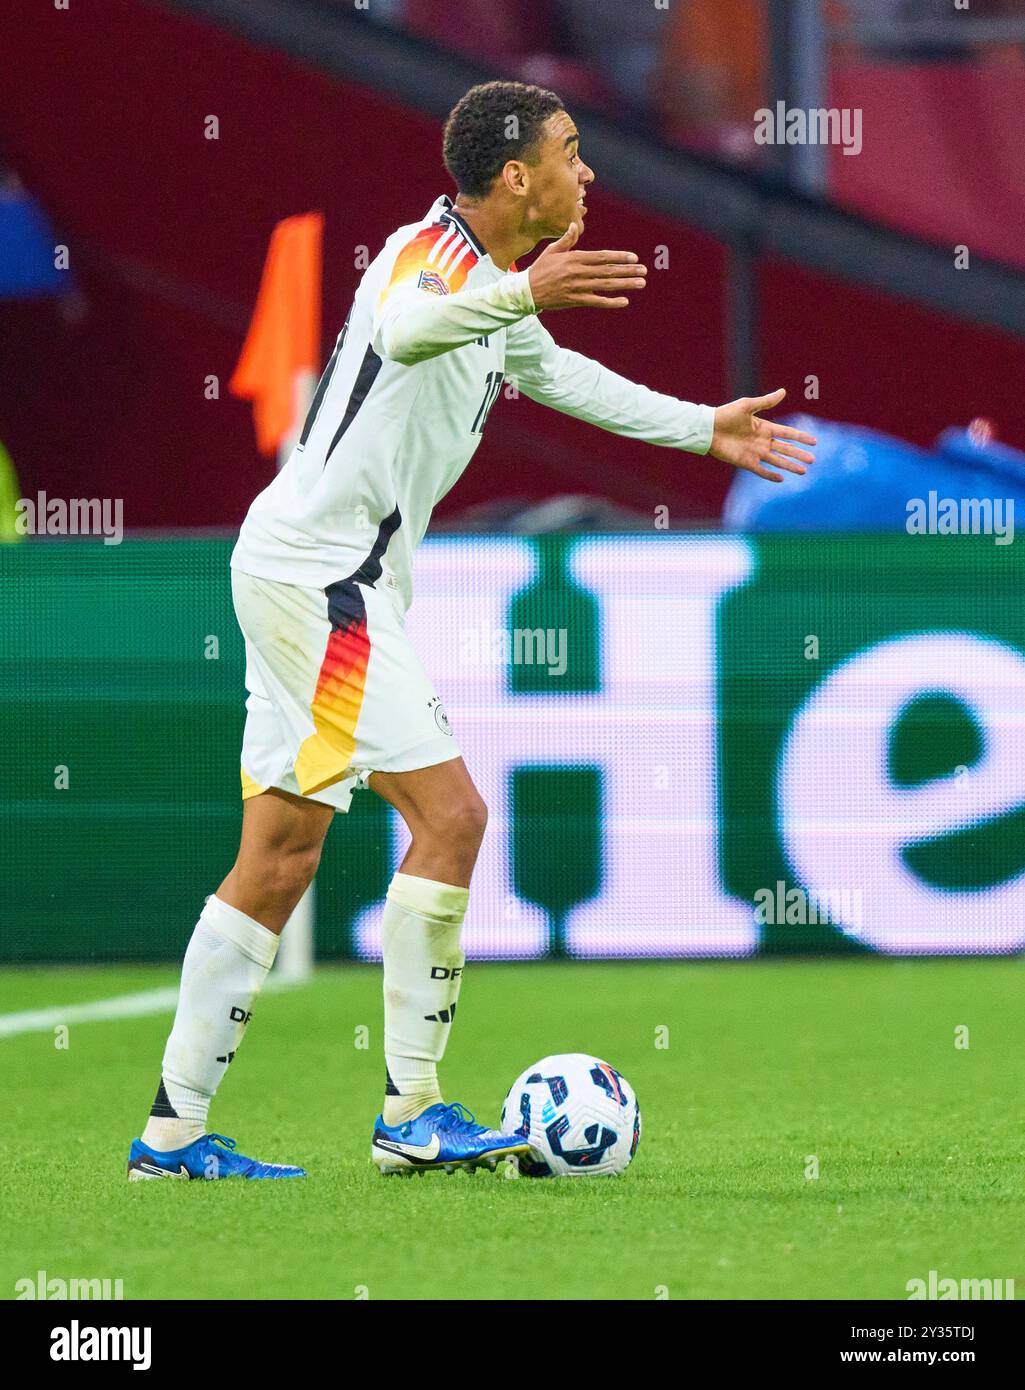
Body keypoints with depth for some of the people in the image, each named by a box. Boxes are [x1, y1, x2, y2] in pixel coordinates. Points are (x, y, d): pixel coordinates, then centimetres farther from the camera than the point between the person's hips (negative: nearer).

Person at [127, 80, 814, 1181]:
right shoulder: (429, 249, -15)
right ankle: (411, 1114, -8)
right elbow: (409, 329, -40)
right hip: (321, 571, -10)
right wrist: (522, 292, -57)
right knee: (448, 813, -12)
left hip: (309, 573, 10)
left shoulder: (490, 281, 16)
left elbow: (556, 374, 37)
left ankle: (174, 1131, 12)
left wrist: (704, 428, 42)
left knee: (281, 860, 10)